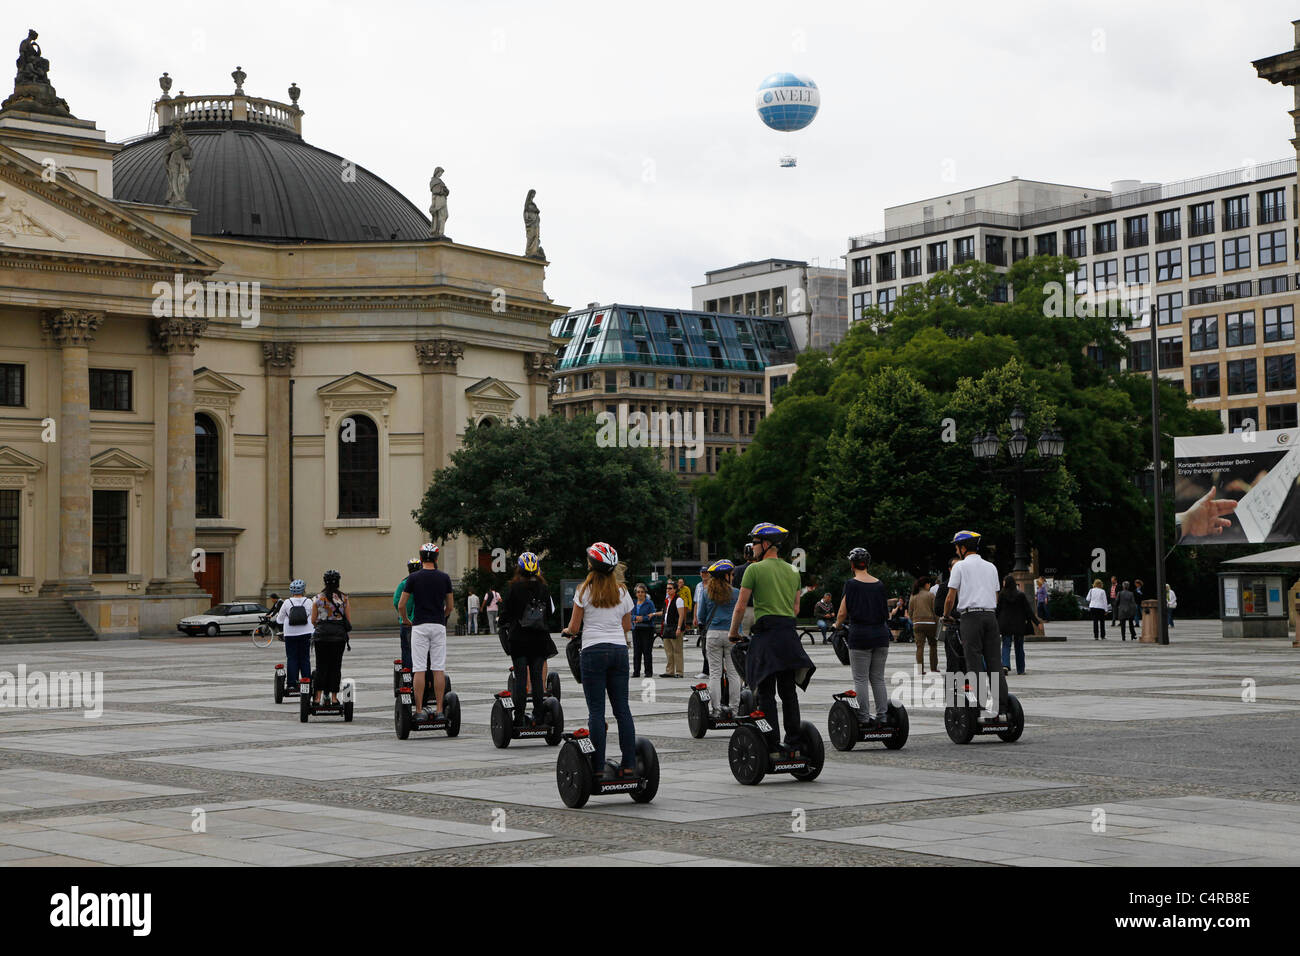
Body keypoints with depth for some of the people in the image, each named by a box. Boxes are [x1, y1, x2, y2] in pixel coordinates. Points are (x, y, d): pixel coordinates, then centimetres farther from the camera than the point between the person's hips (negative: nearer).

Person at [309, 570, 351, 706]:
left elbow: (313, 620, 3)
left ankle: (318, 696, 2)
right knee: (336, 665, 7)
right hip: (339, 634, 0)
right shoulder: (344, 598, 1)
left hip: (322, 634, 0)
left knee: (321, 665, 6)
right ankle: (334, 696, 6)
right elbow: (349, 621, 2)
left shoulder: (318, 598, 0)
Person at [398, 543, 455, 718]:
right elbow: (450, 606, 10)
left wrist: (405, 619, 18)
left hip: (419, 626, -2)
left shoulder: (414, 578, -3)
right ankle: (439, 709, 2)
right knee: (438, 669, 4)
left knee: (419, 670, -3)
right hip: (439, 626, 2)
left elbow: (401, 605, -1)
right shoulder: (444, 578, 4)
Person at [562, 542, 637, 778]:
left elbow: (574, 627, 0)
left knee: (596, 710, -2)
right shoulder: (622, 592, 8)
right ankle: (629, 764, 5)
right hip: (619, 649, 4)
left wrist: (568, 632, 22)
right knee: (622, 708, 6)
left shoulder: (584, 591, -3)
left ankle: (598, 766, -5)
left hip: (594, 650, -4)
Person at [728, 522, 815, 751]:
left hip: (766, 634, -6)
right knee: (788, 691, 11)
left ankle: (771, 745, -7)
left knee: (766, 693, -3)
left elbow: (741, 606, -5)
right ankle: (794, 742, 10)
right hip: (789, 634, 6)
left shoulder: (755, 569, -4)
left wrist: (733, 634, 7)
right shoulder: (792, 572, 15)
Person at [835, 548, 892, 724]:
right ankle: (882, 715, 11)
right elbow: (885, 611, 11)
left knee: (861, 679, 1)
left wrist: (837, 625, 17)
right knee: (878, 678, 12)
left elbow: (842, 614, -3)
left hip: (860, 635, -4)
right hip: (881, 634, 4)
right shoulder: (879, 584, 6)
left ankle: (863, 717, 1)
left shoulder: (851, 584, -6)